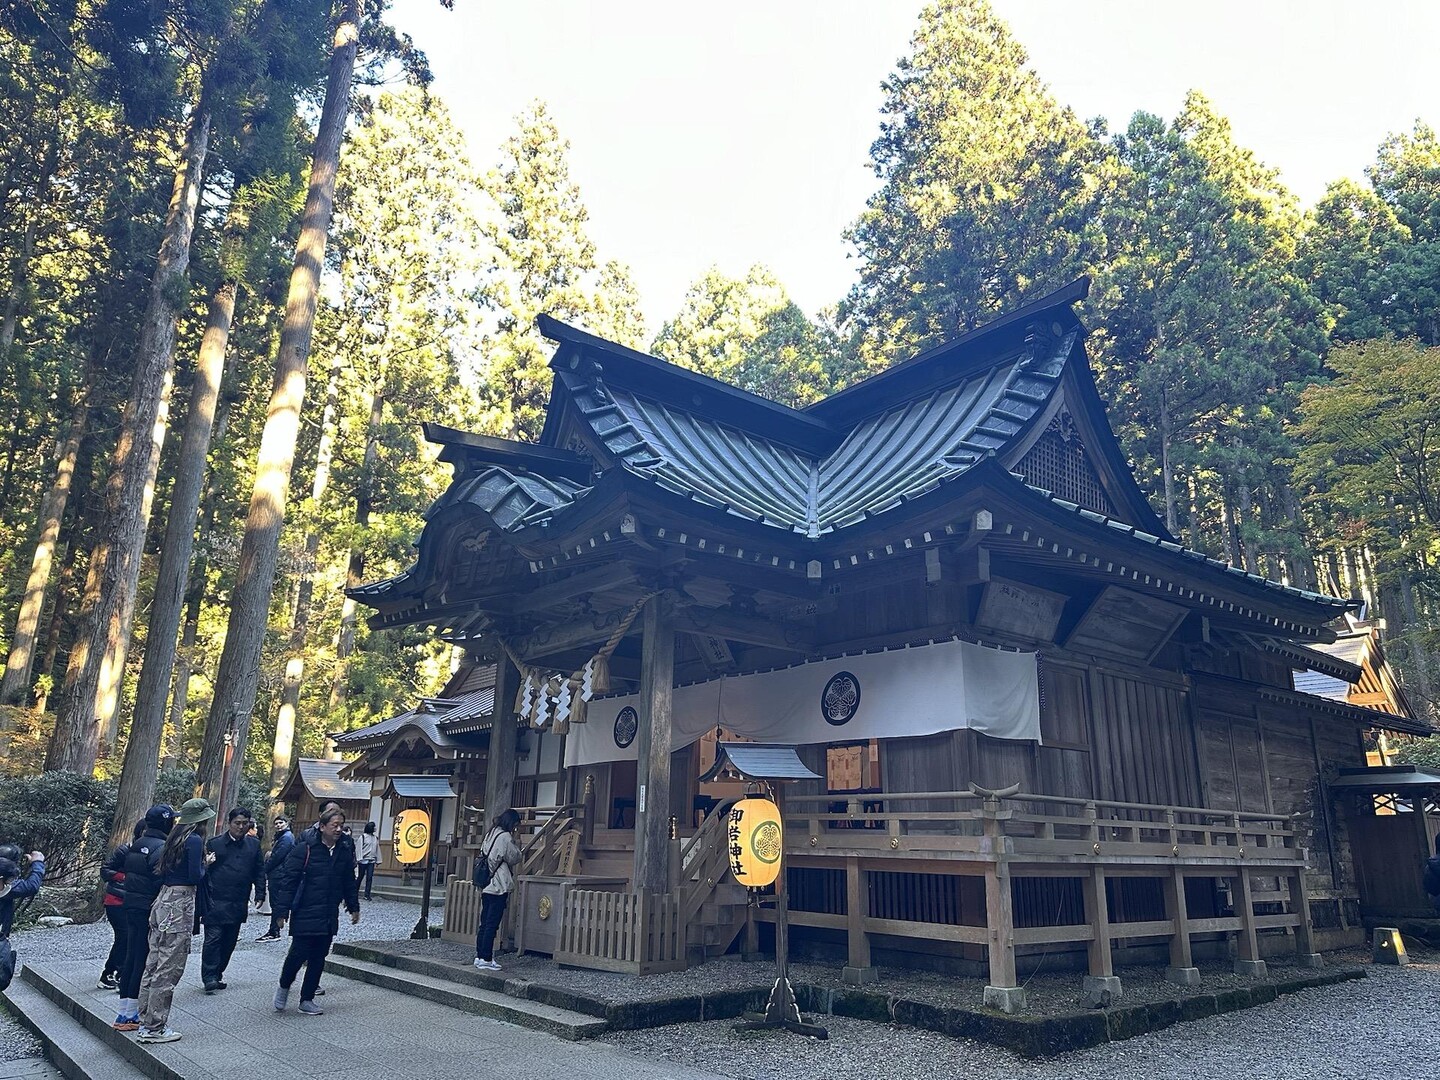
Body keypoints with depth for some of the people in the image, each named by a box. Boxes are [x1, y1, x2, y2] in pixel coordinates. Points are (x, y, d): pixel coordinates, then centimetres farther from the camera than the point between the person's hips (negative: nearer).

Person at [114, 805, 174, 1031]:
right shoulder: (161, 847, -18)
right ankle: (131, 1015, 6)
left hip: (130, 908, 9)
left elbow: (126, 871, 14)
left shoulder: (137, 845, 10)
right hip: (149, 911, -9)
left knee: (131, 959, 15)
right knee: (145, 962, 0)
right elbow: (162, 880, -24)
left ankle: (124, 1014, 23)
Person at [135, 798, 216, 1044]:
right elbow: (195, 876, -17)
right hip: (179, 905, -9)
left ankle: (146, 1022, 22)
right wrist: (206, 864, 2)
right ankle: (154, 1028, 4)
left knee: (154, 964, 14)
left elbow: (164, 870, 14)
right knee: (169, 968, -1)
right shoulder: (194, 840, -14)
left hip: (163, 901, 9)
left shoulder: (175, 837, 12)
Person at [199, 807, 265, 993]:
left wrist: (260, 895, 2)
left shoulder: (254, 845, 8)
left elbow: (260, 872, 11)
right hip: (216, 903, -4)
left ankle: (217, 974, 24)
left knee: (229, 942, 11)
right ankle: (209, 977, 3)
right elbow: (204, 871, -3)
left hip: (238, 905, 4)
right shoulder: (214, 844, -1)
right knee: (213, 939, -5)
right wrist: (204, 899, -9)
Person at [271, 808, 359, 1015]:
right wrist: (282, 910, -14)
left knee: (318, 959, 9)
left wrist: (353, 907, 18)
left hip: (329, 918, 5)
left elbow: (349, 883, 17)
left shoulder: (344, 852, 6)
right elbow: (288, 880, -11)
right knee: (299, 953, -5)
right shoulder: (305, 848, -12)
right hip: (305, 915, -5)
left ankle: (307, 1000, 22)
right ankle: (284, 987, 24)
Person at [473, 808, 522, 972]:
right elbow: (514, 859, -4)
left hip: (486, 886, 9)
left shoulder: (490, 834, 15)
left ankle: (480, 957, 15)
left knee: (484, 924, 12)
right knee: (492, 925, -5)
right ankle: (486, 959, -3)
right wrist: (517, 846, 11)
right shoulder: (505, 837, -12)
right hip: (498, 887, -9)